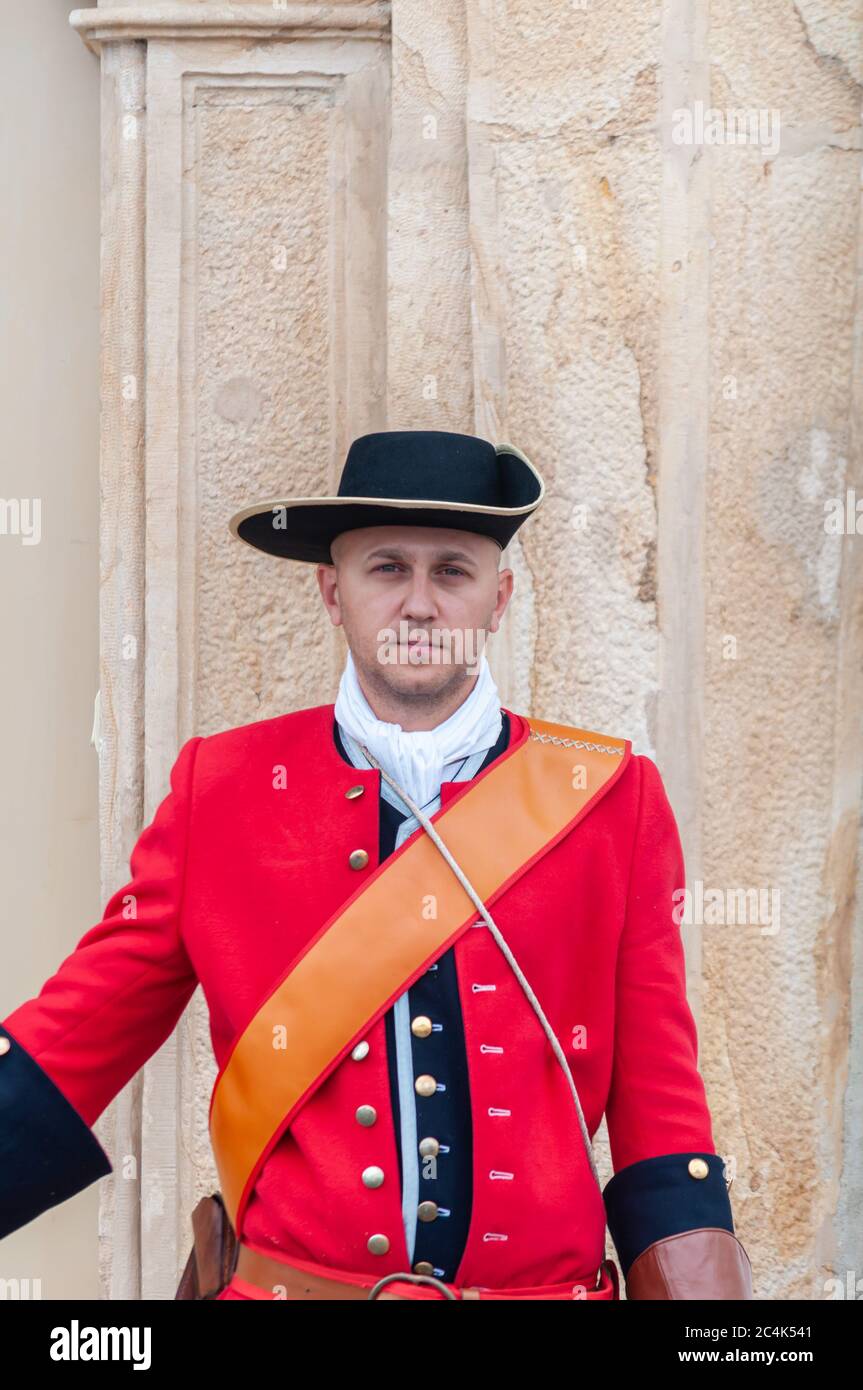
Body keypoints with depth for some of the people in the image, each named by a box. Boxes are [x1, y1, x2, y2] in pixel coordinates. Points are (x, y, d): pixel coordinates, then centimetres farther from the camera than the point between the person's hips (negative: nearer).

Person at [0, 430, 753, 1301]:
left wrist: (708, 1290, -8)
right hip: (285, 1279, 0)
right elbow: (76, 1041, -2)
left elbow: (660, 1093, -2)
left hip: (549, 1283, 1)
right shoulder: (219, 788, -4)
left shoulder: (614, 798, -4)